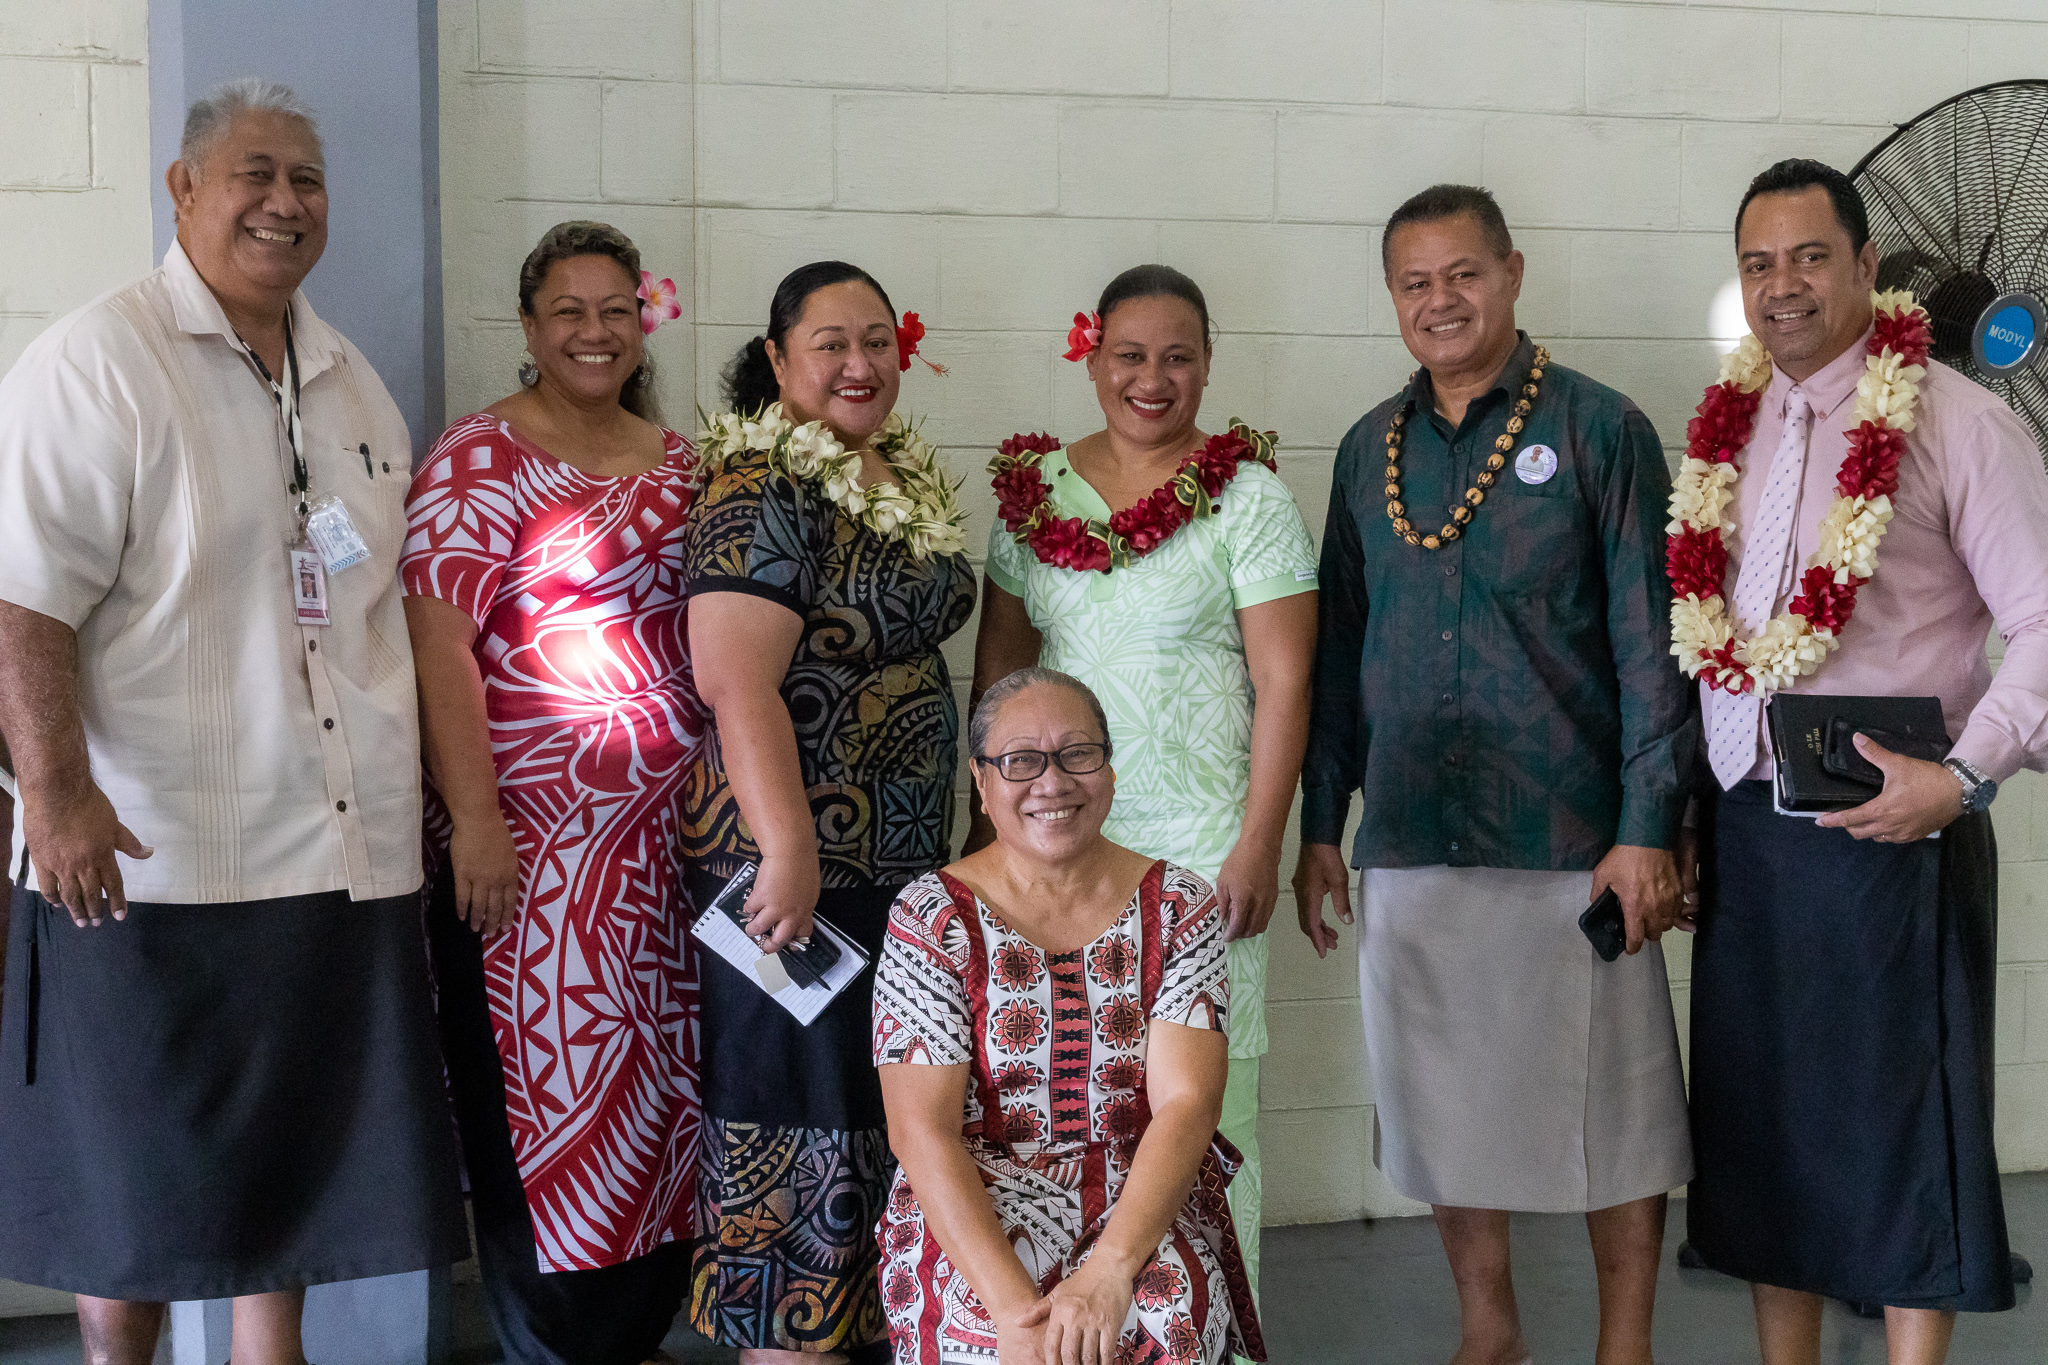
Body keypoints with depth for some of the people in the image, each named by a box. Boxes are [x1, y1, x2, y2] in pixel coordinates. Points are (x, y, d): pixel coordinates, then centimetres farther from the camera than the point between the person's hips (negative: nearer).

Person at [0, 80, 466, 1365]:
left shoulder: (353, 383, 14)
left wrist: (424, 782, 18)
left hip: (339, 854, 6)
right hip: (150, 854, -6)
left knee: (297, 1151, 14)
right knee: (139, 1171, 7)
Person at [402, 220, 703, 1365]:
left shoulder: (675, 459, 14)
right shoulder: (481, 458, -6)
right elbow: (439, 643, -12)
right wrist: (475, 821, -18)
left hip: (667, 830, 6)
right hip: (532, 838, -6)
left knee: (661, 1079, 11)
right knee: (547, 1093, 1)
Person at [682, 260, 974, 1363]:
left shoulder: (908, 477, 12)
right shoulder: (763, 490, -15)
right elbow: (737, 682, -23)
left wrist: (954, 825, 21)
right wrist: (788, 851, -28)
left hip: (903, 860, 9)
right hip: (801, 866, -9)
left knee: (879, 1110, 16)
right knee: (797, 1118, -1)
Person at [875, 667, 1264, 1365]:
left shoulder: (1179, 907, 2)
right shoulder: (932, 918, -2)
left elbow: (1186, 1103, -8)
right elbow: (923, 1133, -10)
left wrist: (1108, 1272, -24)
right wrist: (1011, 1302, -24)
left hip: (1147, 1200, 1)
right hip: (974, 1207, -1)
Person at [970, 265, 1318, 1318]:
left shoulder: (1247, 494, -2)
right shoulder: (1032, 488, 9)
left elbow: (1283, 680, -5)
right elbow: (1000, 663, 13)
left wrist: (1258, 845, -11)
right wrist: (987, 817, 10)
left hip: (1198, 838, -3)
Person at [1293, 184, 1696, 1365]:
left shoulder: (1599, 430, -3)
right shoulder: (1369, 449, 9)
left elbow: (1652, 641, -6)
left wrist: (1650, 829, -12)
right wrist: (1320, 825, 10)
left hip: (1573, 843, -4)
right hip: (1410, 844, 4)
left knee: (1613, 1103, 6)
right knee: (1446, 1104, 13)